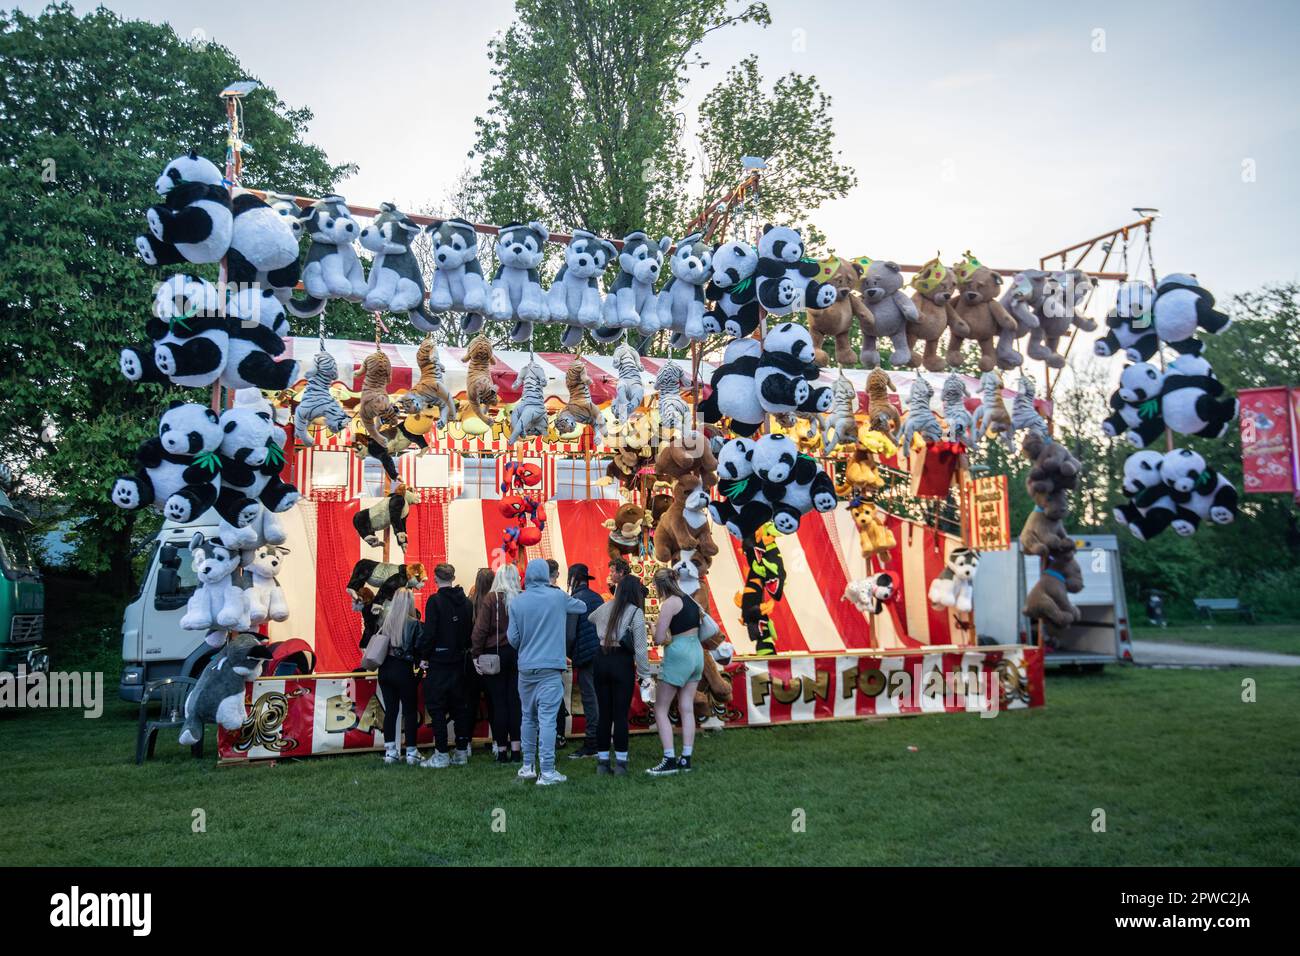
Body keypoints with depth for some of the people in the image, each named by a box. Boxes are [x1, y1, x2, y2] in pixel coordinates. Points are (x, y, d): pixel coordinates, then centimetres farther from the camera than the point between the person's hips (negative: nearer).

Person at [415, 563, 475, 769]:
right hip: (459, 660, 6)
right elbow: (470, 630, 10)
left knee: (436, 707, 0)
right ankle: (461, 752, 15)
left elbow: (429, 632, -15)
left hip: (439, 661, -6)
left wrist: (424, 656, -6)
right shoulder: (465, 601, 7)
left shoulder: (435, 601, -12)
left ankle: (441, 754, 1)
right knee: (460, 705, 12)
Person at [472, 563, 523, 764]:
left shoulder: (491, 598, -8)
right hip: (518, 654, 2)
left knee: (498, 702, 5)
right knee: (515, 701, 8)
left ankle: (502, 750, 9)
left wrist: (476, 654, -5)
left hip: (495, 654, -2)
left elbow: (480, 628, -11)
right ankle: (515, 749, 10)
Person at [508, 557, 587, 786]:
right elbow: (582, 607, 14)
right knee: (547, 719, -4)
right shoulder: (558, 597, -4)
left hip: (526, 668, 3)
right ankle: (547, 771, -5)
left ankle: (528, 766, 21)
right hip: (550, 668, -3)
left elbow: (513, 639, 2)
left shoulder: (517, 602, -1)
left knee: (528, 717, 15)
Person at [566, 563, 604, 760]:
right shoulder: (597, 598, 13)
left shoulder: (575, 600, -10)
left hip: (586, 655, -7)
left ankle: (591, 744, -1)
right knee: (600, 697, 13)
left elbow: (570, 632, -12)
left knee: (589, 698, -4)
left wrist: (569, 654, 0)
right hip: (602, 653, 7)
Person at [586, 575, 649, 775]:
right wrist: (645, 674, -2)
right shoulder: (636, 613, -8)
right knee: (621, 714, 1)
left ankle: (602, 761, 16)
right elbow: (640, 648, -10)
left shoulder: (604, 608, 8)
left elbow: (589, 619, 31)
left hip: (601, 660, 5)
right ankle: (620, 763, 5)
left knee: (604, 713, 10)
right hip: (622, 663, -4)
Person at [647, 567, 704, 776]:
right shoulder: (690, 599, 11)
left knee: (660, 710, 0)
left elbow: (658, 639, -17)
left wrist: (655, 628, 5)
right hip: (697, 652, 8)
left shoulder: (669, 603, -13)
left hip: (678, 655, -8)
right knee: (687, 709, 11)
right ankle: (686, 758, 12)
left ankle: (669, 760, -6)